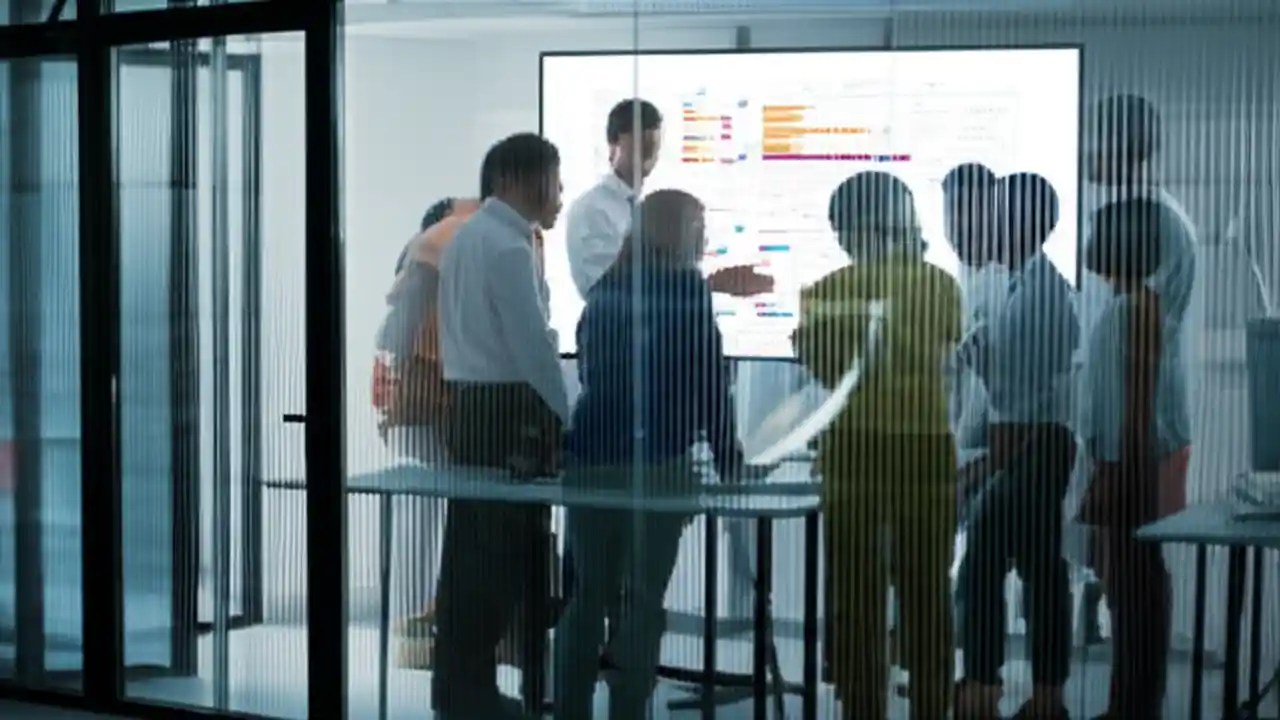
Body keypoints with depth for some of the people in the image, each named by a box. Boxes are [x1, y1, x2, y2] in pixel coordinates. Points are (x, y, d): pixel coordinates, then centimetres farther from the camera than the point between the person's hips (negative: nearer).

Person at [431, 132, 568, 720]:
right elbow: (532, 343, -18)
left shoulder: (468, 237, 15)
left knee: (471, 550, 12)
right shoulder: (508, 246, -15)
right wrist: (564, 419, -11)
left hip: (470, 403, 10)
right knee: (500, 555, -4)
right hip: (506, 411, -10)